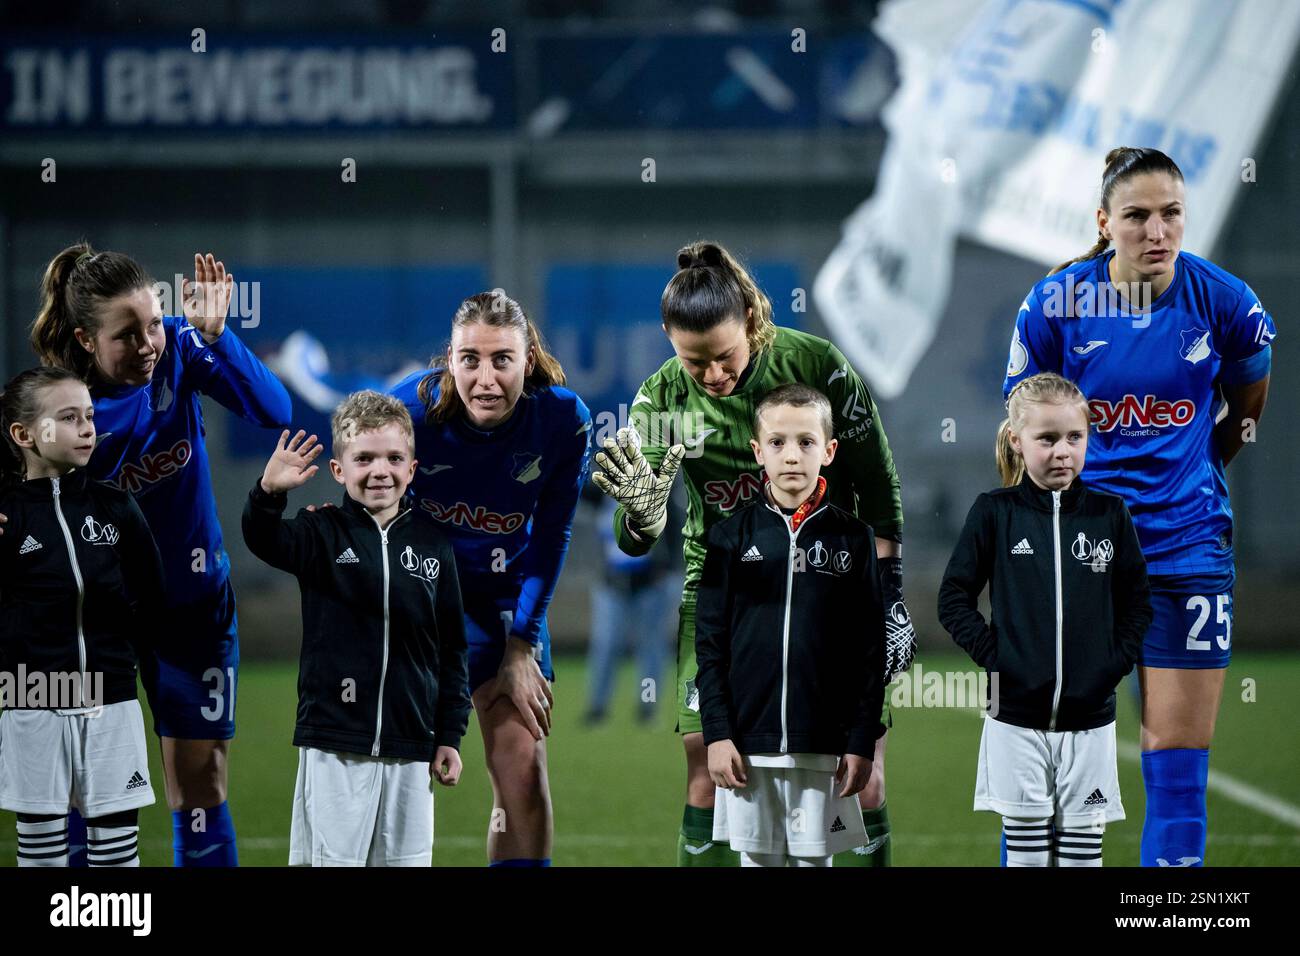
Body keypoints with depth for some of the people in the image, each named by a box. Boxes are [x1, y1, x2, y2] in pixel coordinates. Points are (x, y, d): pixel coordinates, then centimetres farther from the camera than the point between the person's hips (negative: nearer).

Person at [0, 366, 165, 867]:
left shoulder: (115, 508, 4)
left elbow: (151, 598, 12)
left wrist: (122, 652, 5)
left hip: (112, 702, 2)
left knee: (117, 842, 3)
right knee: (41, 844, 5)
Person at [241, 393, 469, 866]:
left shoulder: (432, 542, 6)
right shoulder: (322, 532, -1)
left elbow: (451, 649, 10)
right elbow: (265, 541, -24)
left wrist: (450, 736, 8)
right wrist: (269, 493, -45)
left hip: (410, 750, 3)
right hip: (334, 746, -3)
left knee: (405, 858, 7)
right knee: (332, 857, -2)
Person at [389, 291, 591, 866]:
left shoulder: (564, 419, -19)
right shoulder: (409, 409, -24)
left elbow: (550, 539, -6)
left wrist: (520, 644, -7)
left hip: (507, 595, 2)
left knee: (523, 771, -4)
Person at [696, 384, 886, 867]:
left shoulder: (852, 538, 2)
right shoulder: (731, 536, 2)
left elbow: (870, 650, 2)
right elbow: (710, 643, 2)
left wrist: (862, 741, -2)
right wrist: (716, 734, -4)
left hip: (824, 747, 0)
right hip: (747, 744, 0)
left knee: (814, 857, 5)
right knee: (758, 857, 6)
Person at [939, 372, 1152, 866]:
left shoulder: (1109, 514, 2)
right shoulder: (994, 512, -2)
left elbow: (1138, 603, 9)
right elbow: (954, 599, 2)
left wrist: (1115, 663, -3)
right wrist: (992, 655, -8)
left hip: (1089, 716, 1)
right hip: (1016, 714, -1)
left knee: (1083, 844, 4)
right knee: (1025, 845, 3)